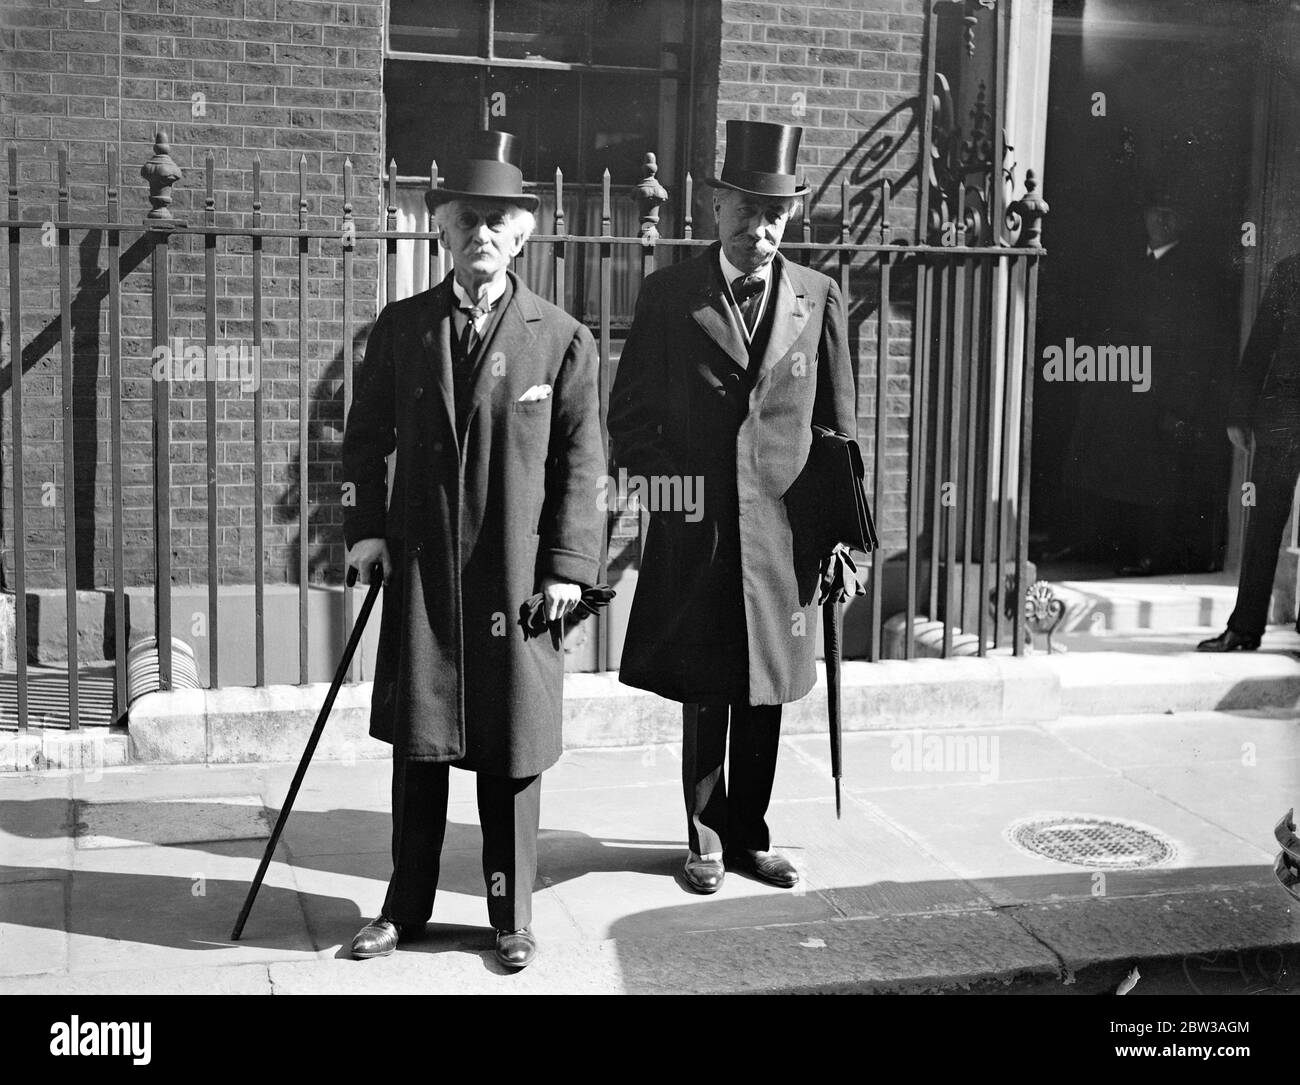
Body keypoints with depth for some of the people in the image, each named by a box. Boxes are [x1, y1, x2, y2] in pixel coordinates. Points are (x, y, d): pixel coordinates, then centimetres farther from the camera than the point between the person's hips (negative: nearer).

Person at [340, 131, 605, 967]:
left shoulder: (563, 340, -1)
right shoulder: (400, 327, 6)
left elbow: (580, 464, -1)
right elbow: (367, 438, 11)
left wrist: (569, 567, -8)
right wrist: (366, 527, -1)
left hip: (518, 576, -2)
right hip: (420, 568, 2)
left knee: (514, 753, 6)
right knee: (417, 744, 10)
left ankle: (512, 916, 20)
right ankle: (406, 908, 24)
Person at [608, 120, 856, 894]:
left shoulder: (819, 298, 4)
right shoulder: (670, 294, 0)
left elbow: (839, 426, 7)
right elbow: (631, 411, 5)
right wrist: (653, 480, -6)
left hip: (782, 530, 2)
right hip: (695, 530, -1)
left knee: (765, 698, 10)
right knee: (704, 699, 7)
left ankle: (751, 837, 26)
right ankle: (707, 838, 24)